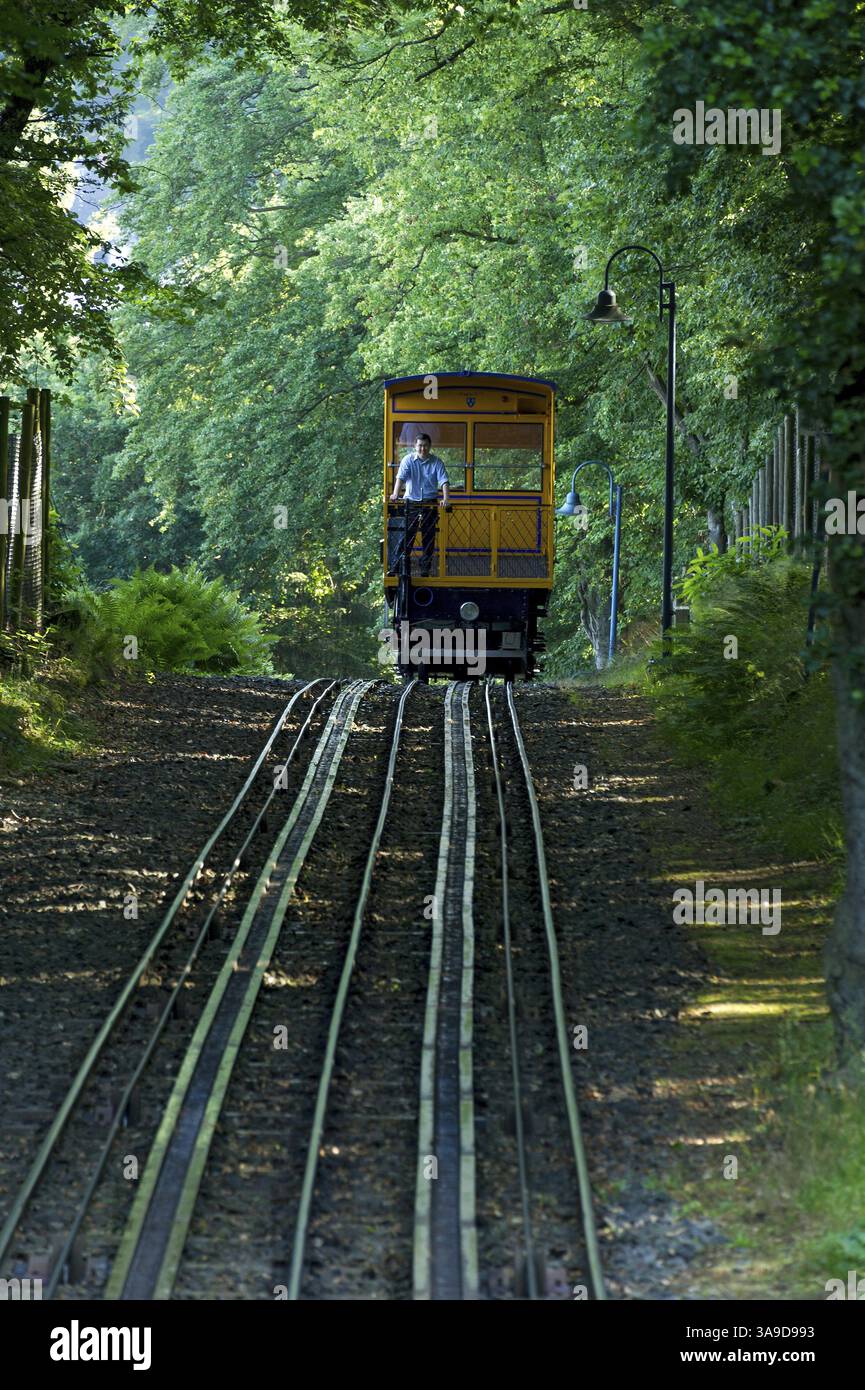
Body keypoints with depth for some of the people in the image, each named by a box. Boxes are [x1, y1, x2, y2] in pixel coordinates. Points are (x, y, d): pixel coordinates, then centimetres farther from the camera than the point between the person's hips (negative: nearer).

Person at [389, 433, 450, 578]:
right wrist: (395, 494, -29)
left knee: (428, 537, 3)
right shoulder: (408, 460, -1)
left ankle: (425, 569, 10)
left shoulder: (436, 462, 0)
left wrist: (446, 499, -24)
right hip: (412, 502, -1)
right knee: (406, 535, -5)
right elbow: (401, 477, -13)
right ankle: (396, 567, -4)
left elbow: (444, 481, -8)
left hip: (430, 503, 1)